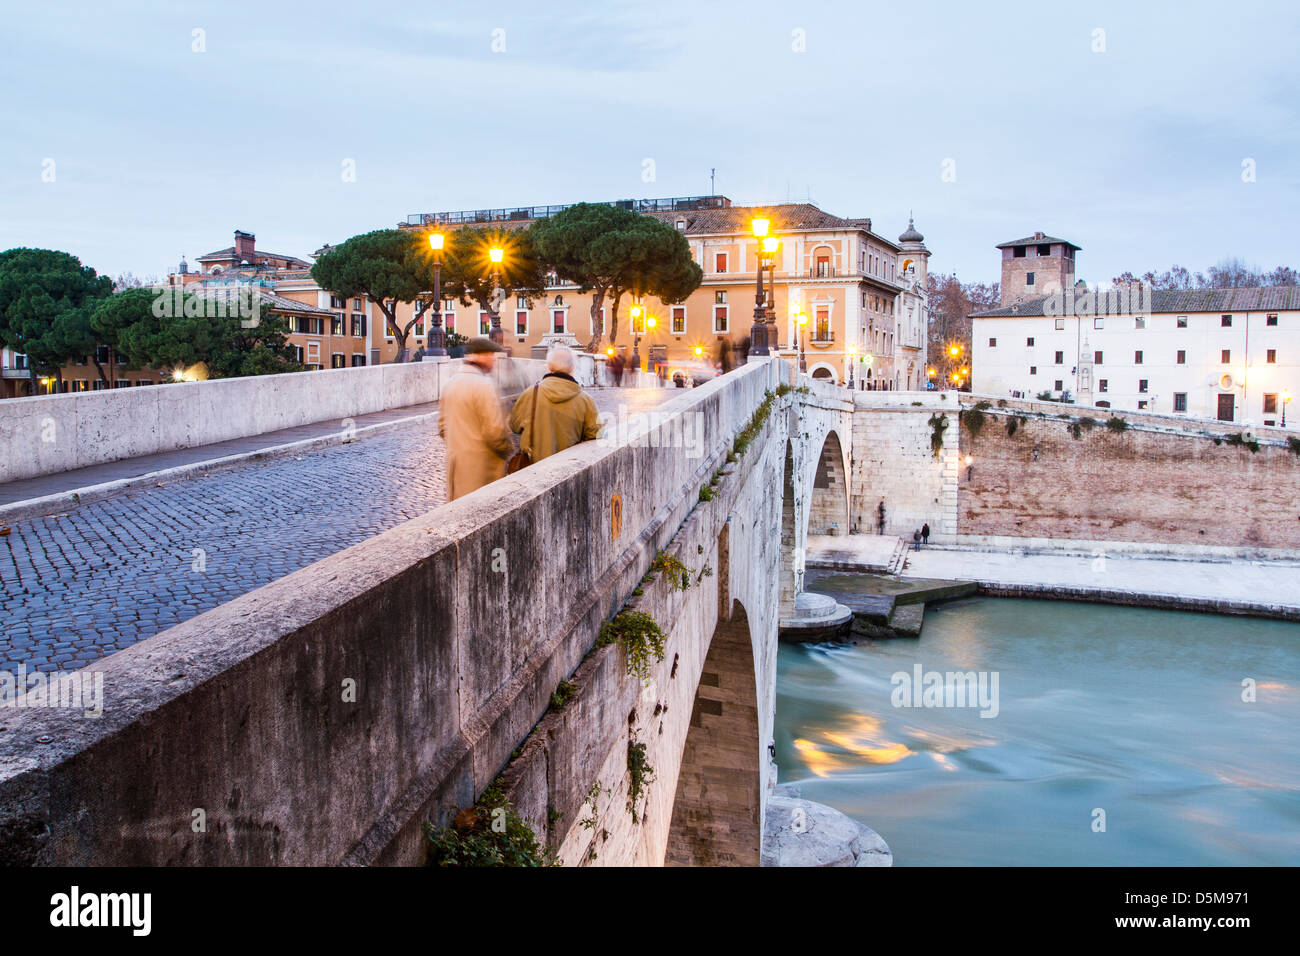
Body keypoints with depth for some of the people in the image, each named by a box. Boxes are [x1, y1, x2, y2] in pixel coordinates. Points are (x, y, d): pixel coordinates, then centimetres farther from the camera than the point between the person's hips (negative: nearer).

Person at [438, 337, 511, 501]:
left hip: (455, 460, 8)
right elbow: (494, 431, -19)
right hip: (480, 463, -8)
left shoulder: (451, 383, 9)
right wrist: (506, 451, -3)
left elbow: (442, 426, 14)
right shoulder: (484, 385, -17)